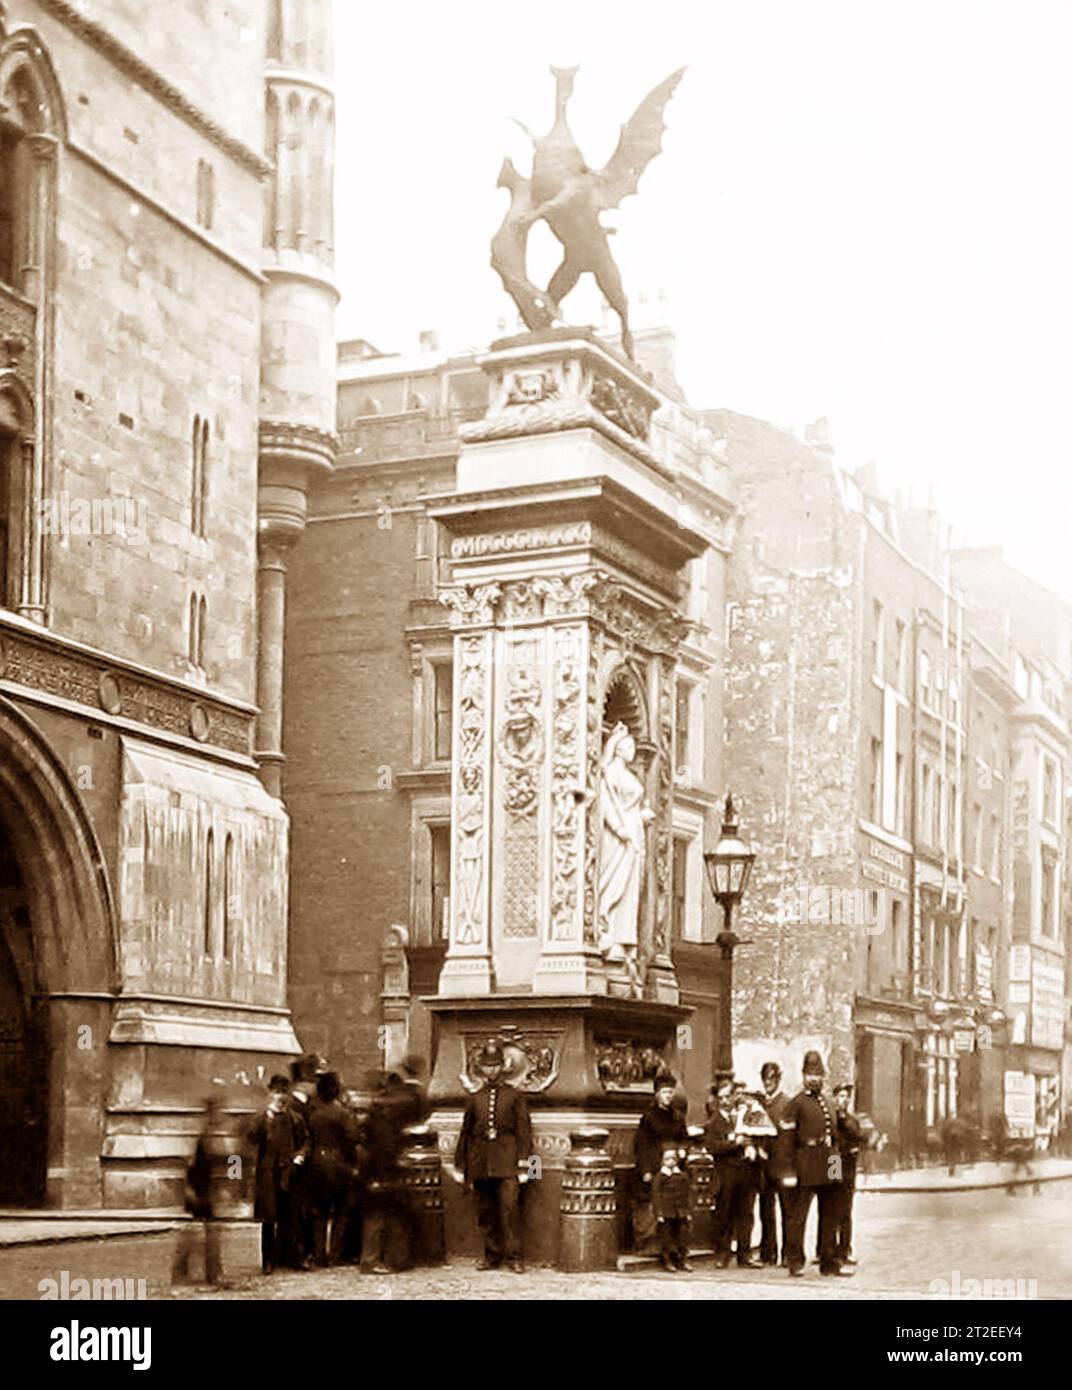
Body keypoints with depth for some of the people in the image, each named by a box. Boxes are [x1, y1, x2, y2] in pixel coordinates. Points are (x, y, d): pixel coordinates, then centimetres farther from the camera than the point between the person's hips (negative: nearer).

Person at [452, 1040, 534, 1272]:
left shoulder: (516, 1096, 6)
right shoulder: (474, 1099, 14)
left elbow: (524, 1131, 2)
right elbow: (465, 1134, 17)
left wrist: (524, 1165, -5)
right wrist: (460, 1166, 14)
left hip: (507, 1162, -3)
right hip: (481, 1164, 3)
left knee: (510, 1208, -12)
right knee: (485, 1213, 5)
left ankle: (514, 1256, -7)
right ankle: (492, 1256, 14)